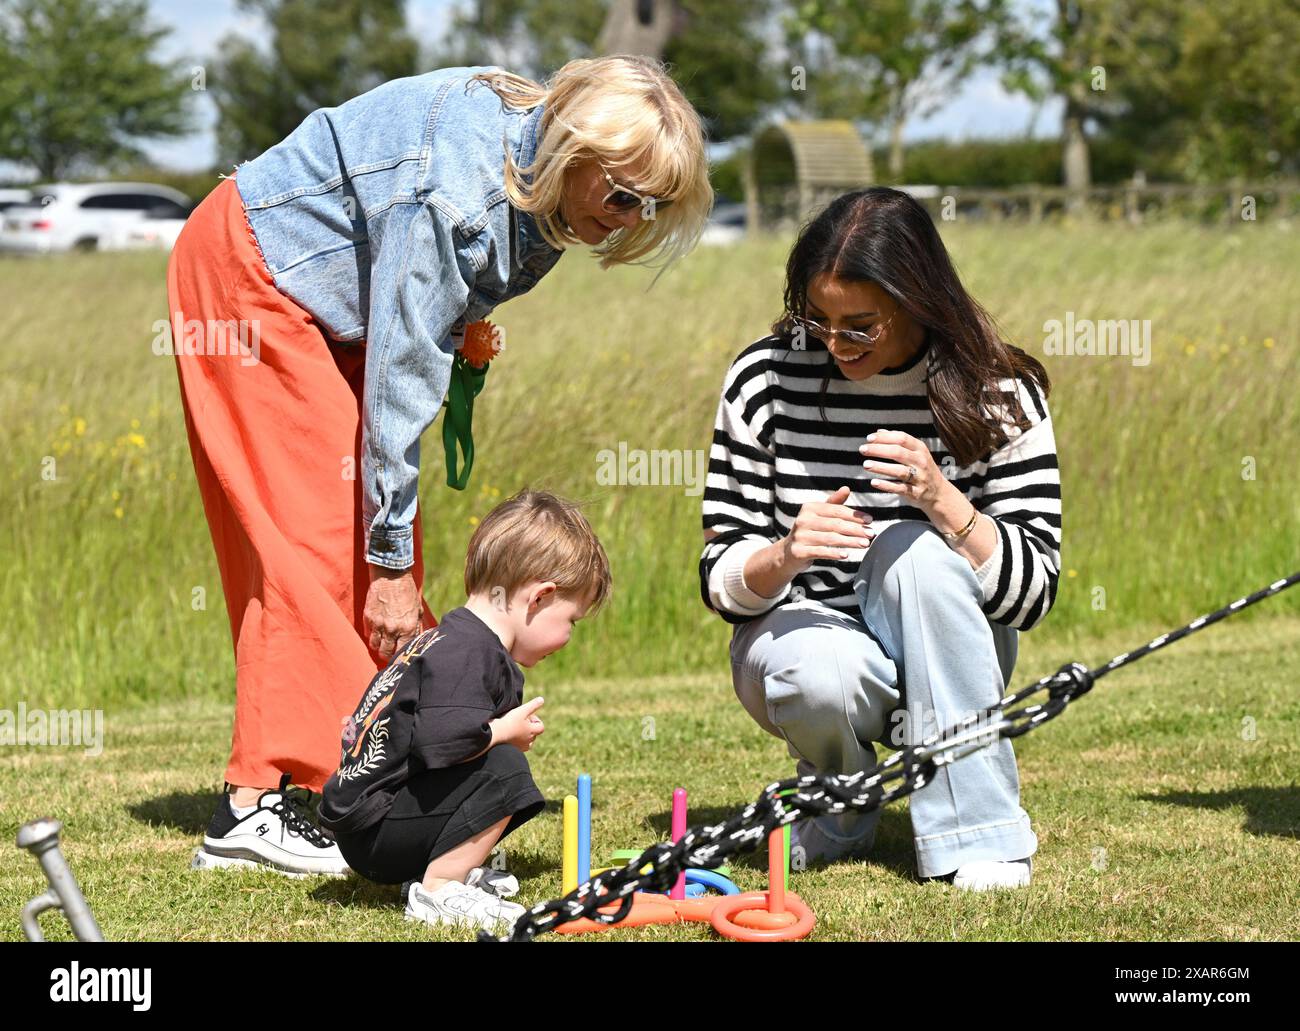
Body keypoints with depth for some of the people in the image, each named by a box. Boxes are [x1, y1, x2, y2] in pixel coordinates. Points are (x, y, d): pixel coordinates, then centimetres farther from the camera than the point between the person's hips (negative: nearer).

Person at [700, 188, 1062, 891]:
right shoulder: (765, 380, -10)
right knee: (820, 673, -36)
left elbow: (1033, 595, -16)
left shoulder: (997, 396, -11)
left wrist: (944, 501, -33)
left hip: (942, 660, 0)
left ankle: (975, 829, -24)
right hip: (801, 630, 0)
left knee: (914, 545, -32)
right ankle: (837, 807, 1)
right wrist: (784, 557, -32)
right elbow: (719, 581, -8)